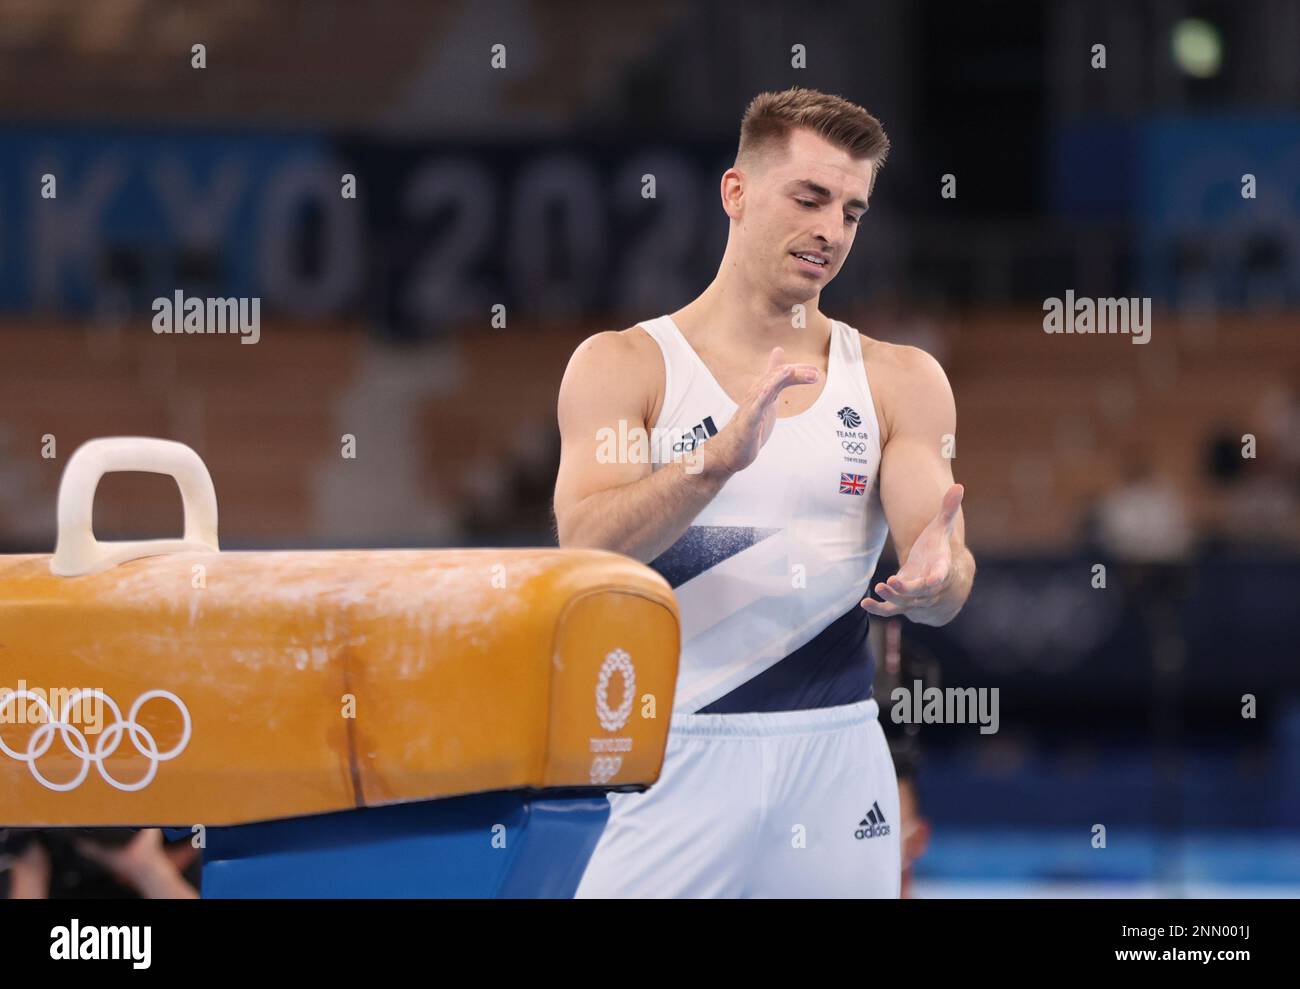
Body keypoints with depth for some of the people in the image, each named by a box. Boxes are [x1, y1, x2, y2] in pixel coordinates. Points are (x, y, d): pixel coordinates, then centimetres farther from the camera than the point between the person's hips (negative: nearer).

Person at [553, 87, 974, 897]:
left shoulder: (902, 383, 6)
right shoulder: (624, 365, 0)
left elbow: (950, 590, -3)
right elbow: (585, 546, -16)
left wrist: (933, 578, -27)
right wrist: (722, 457, -31)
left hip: (838, 758, 2)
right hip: (683, 760, -2)